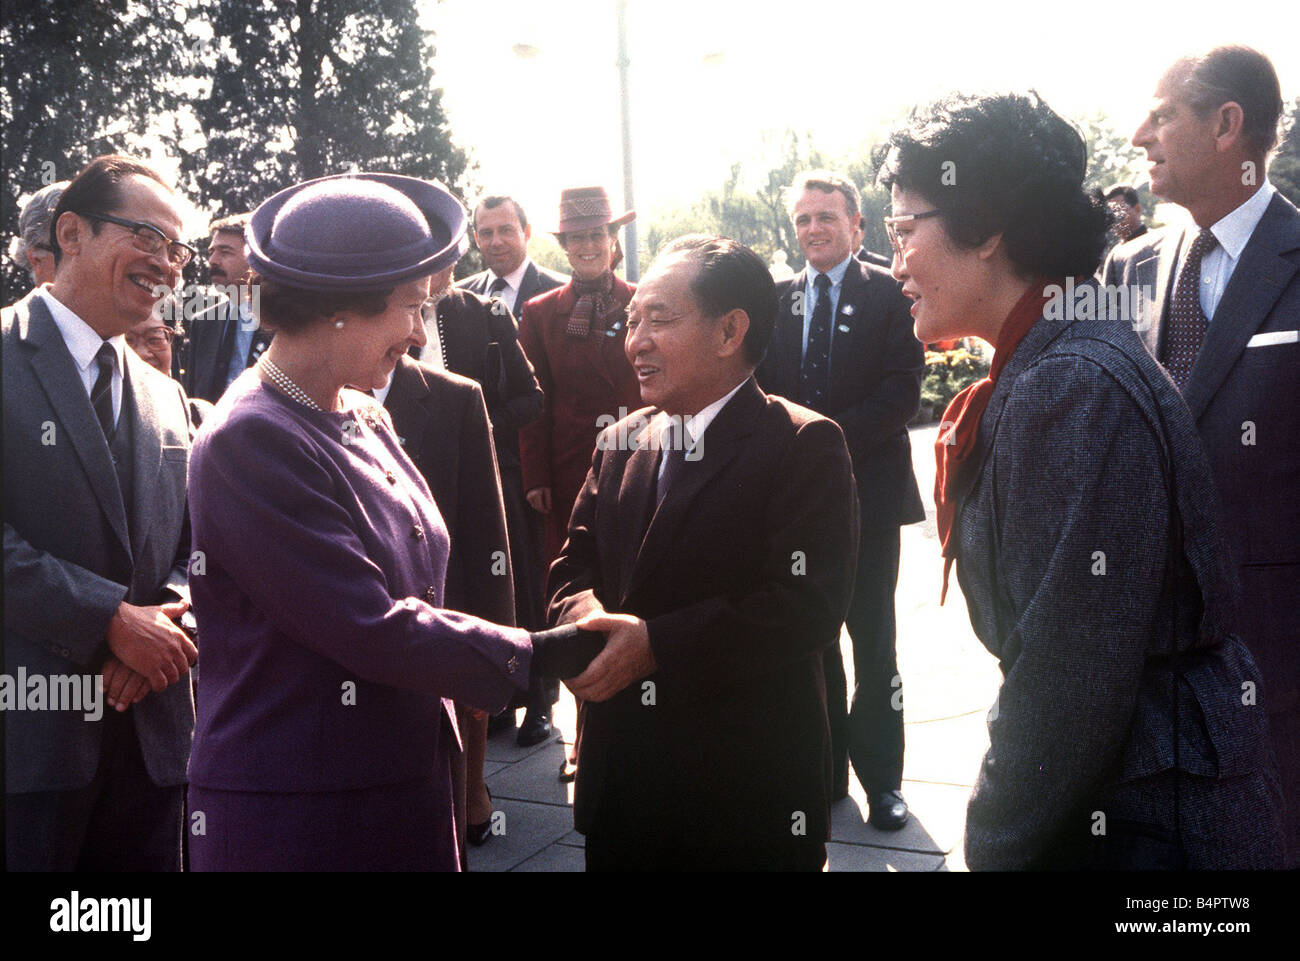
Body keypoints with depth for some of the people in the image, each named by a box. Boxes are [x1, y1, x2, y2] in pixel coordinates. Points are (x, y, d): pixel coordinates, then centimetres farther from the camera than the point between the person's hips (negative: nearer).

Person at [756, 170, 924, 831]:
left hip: (866, 487, -3)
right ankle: (823, 766, 23)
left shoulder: (889, 295, -2)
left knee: (873, 640, 5)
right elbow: (761, 387, 9)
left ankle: (881, 777, 16)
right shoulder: (777, 300, 10)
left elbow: (903, 391, -9)